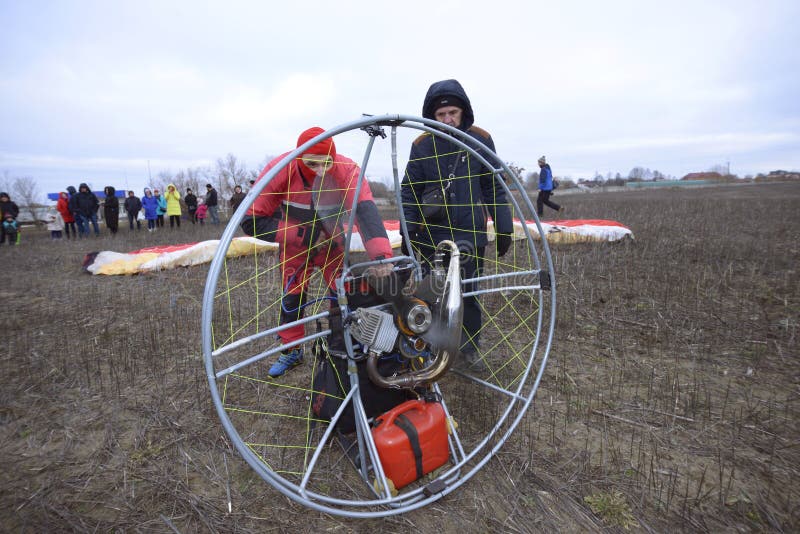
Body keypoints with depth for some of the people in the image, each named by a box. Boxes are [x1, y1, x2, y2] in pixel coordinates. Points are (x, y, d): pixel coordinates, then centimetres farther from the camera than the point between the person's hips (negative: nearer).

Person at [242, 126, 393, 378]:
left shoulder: (347, 170, -31)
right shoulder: (280, 170, -30)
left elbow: (366, 211, -46)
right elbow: (252, 221, -26)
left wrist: (380, 253, -62)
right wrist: (301, 235, -30)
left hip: (333, 243, 0)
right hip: (294, 246, 1)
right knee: (292, 296, 8)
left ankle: (342, 349, 20)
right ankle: (292, 350, 30)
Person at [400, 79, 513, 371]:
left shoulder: (481, 140, 0)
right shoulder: (422, 145, -1)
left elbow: (494, 188, 5)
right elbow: (409, 193, 3)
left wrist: (503, 228, 4)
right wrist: (408, 232, -1)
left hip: (471, 234, 0)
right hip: (432, 234, 0)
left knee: (469, 291, 6)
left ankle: (470, 346, 24)